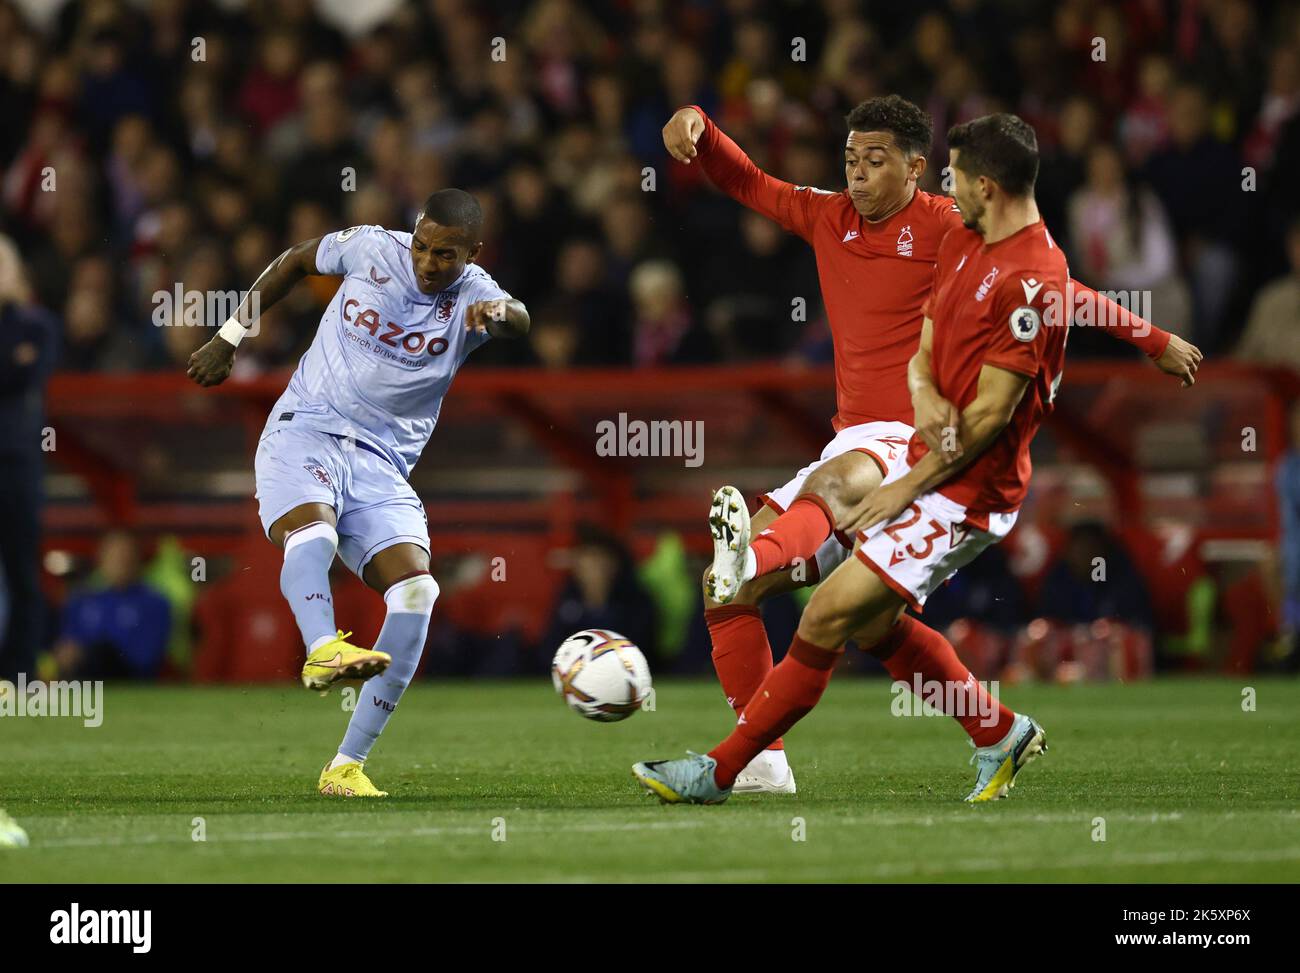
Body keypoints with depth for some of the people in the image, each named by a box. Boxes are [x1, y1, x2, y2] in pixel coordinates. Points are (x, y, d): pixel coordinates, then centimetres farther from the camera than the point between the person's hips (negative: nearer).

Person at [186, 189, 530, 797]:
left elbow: (518, 320, -27)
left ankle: (346, 767, -16)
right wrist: (229, 338, 20)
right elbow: (297, 260, 19)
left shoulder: (472, 296, -3)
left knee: (416, 588, -17)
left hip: (381, 466, 1)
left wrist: (499, 313, -53)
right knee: (311, 530, -34)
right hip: (303, 433, -1)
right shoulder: (372, 249, 0)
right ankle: (323, 651, -60)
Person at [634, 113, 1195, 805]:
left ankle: (719, 772, -4)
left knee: (830, 615, -11)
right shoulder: (961, 242, 8)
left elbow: (993, 413, -19)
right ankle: (1002, 736, 28)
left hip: (967, 492, -10)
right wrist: (924, 394, -11)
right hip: (924, 459, 10)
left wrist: (909, 486, -14)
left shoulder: (1034, 280, -21)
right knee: (873, 624, 14)